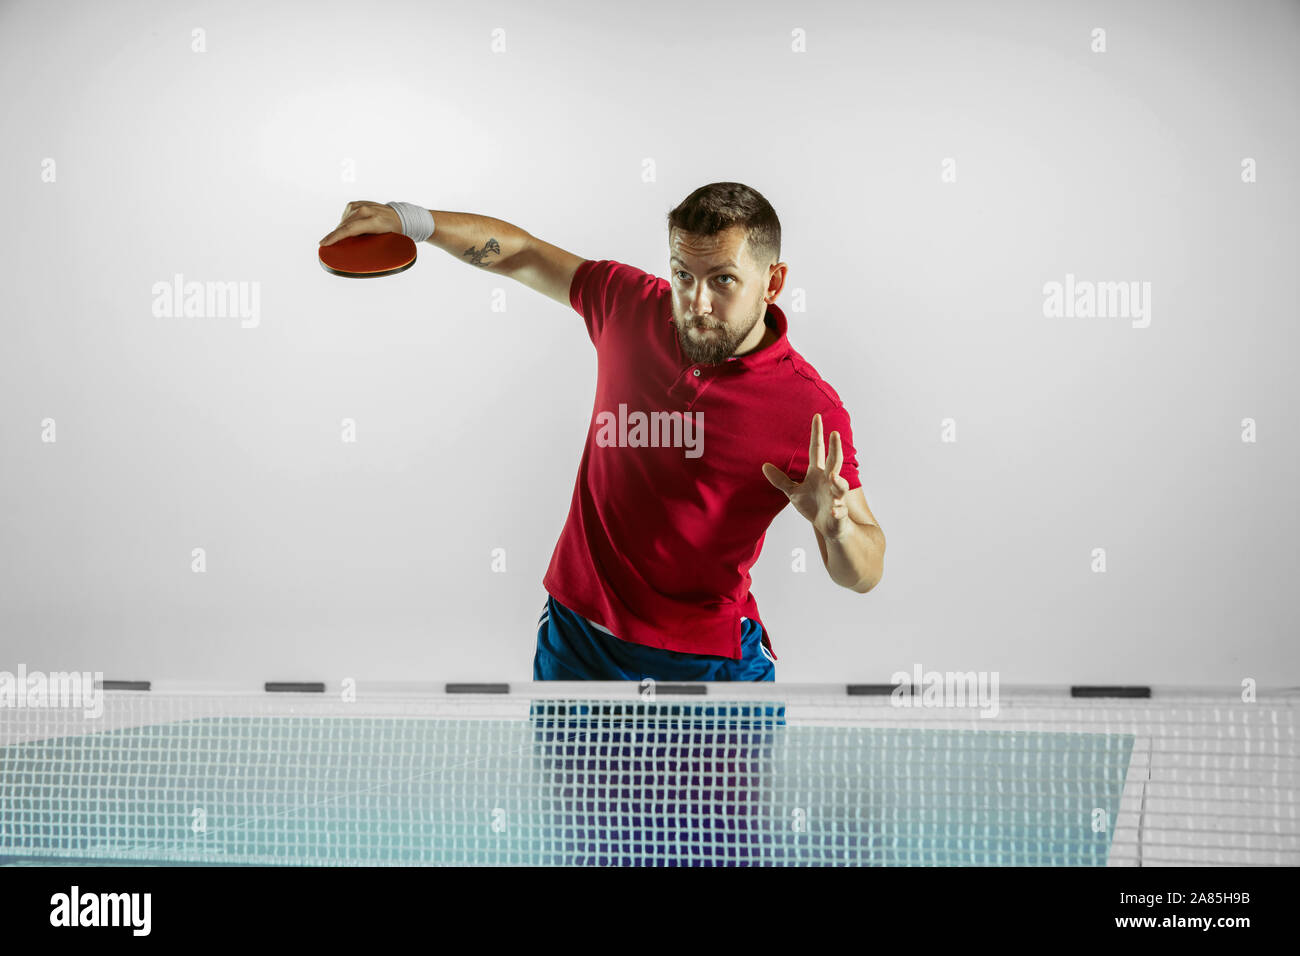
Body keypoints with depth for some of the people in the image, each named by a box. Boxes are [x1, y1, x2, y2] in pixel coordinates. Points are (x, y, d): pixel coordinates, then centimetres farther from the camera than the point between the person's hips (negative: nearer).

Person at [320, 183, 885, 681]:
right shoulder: (630, 304, -6)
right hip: (577, 637, 4)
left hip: (709, 662, -3)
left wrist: (835, 524, -34)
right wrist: (409, 219, -2)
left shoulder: (811, 408, -17)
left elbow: (864, 574, -12)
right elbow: (521, 253, 10)